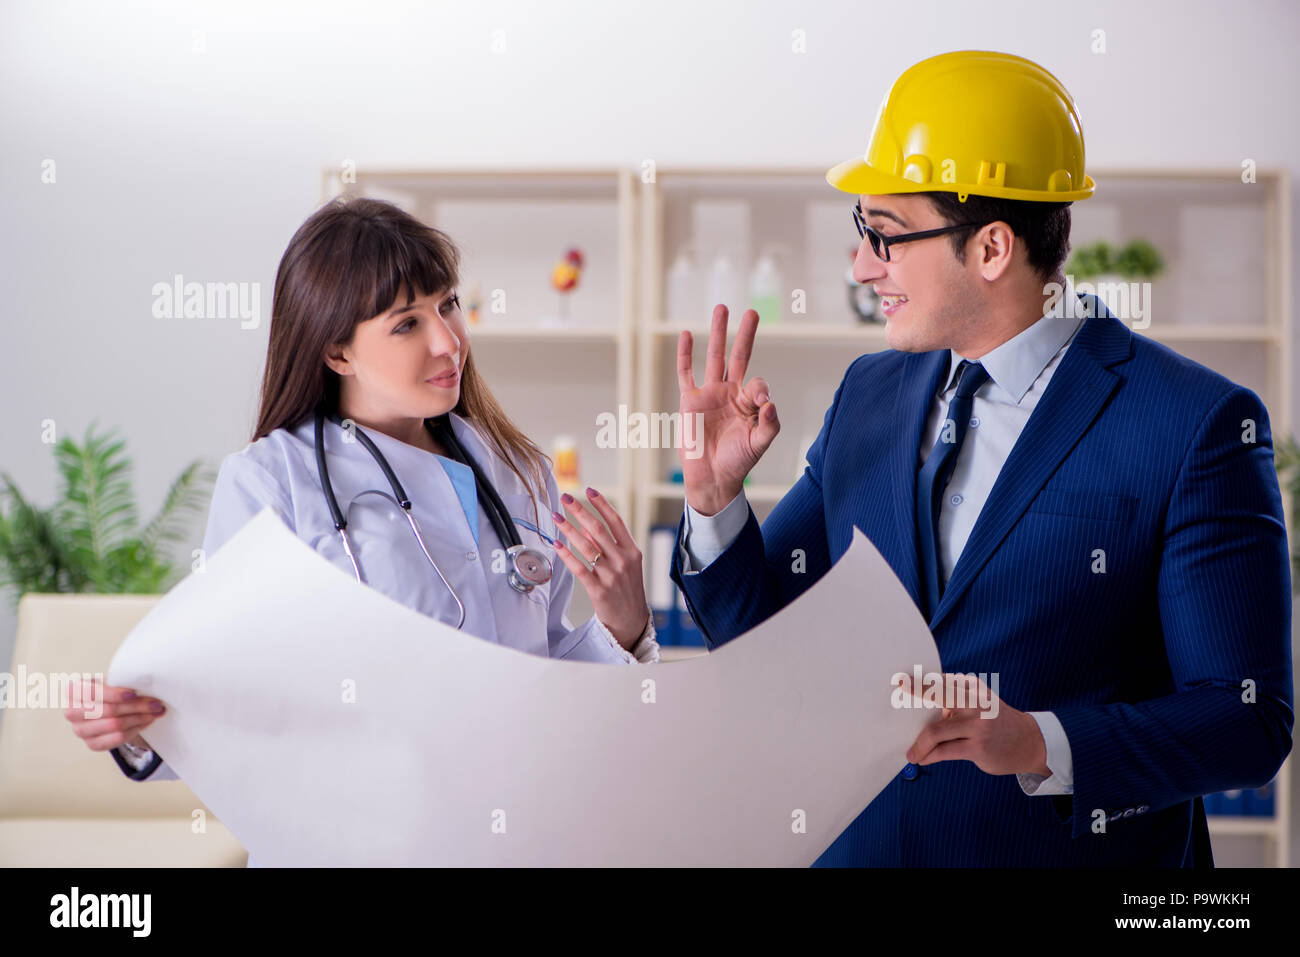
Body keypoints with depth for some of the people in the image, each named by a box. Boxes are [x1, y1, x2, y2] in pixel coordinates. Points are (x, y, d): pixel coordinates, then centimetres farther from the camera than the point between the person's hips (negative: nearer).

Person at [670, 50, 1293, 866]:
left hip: (1076, 851, -5)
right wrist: (715, 494, -9)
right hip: (856, 845, 5)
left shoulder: (1199, 426, -13)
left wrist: (1039, 744, -28)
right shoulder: (869, 395, 4)